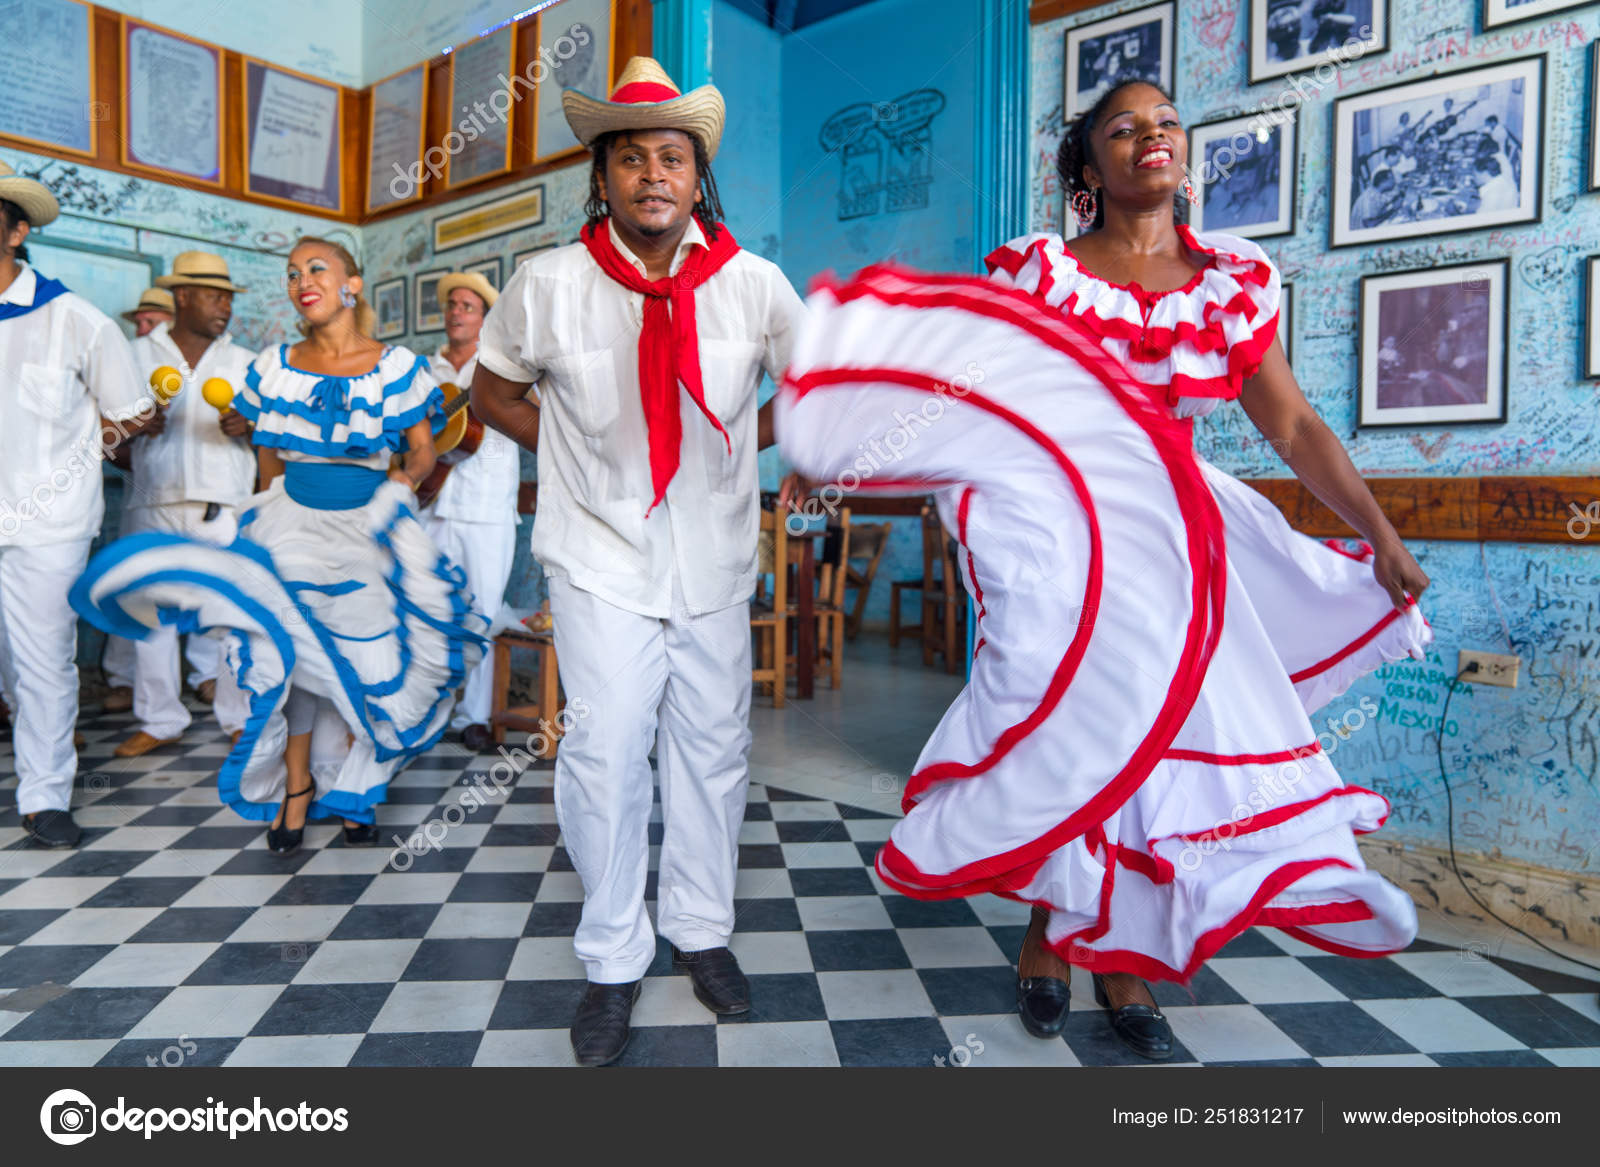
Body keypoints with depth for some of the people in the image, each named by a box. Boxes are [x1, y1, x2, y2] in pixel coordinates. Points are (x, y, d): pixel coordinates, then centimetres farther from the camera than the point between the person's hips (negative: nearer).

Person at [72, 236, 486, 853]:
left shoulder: (396, 367, -1)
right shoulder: (275, 366, 7)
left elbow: (422, 450, 3)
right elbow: (268, 454, 15)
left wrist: (404, 480, -15)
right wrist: (265, 516, 13)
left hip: (368, 528, -2)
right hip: (292, 521, 2)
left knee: (364, 665, -2)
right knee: (290, 655, 2)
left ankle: (353, 791, 17)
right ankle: (295, 792, 17)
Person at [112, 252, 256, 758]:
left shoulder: (244, 362, 13)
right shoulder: (139, 353, 10)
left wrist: (246, 427, -9)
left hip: (223, 503, 0)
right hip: (152, 502, 1)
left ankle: (239, 717, 5)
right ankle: (159, 720, 13)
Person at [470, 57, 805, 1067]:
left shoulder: (752, 283, -4)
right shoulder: (550, 285, -6)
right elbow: (496, 392, 9)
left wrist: (732, 448, 2)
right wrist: (585, 454, 1)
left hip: (715, 559, 2)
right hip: (604, 558, -1)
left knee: (712, 750, 11)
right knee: (605, 757, -3)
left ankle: (703, 931, 31)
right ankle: (614, 962, 18)